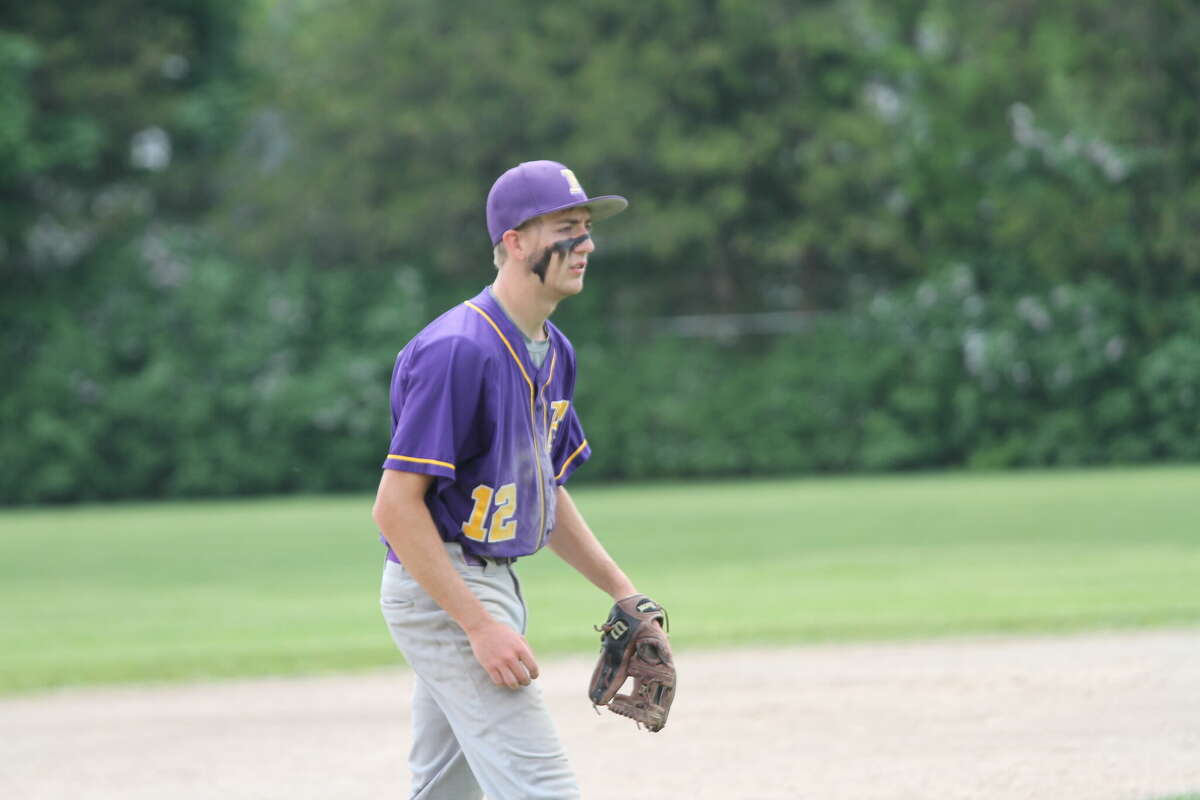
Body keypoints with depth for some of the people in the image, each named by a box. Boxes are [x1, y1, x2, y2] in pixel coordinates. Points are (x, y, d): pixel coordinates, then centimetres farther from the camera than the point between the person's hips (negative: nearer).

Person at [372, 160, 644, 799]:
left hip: (492, 587, 10)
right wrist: (481, 627, -25)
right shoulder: (458, 350, -20)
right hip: (440, 593, -10)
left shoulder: (553, 351, 11)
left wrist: (623, 594, 13)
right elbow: (396, 506, -23)